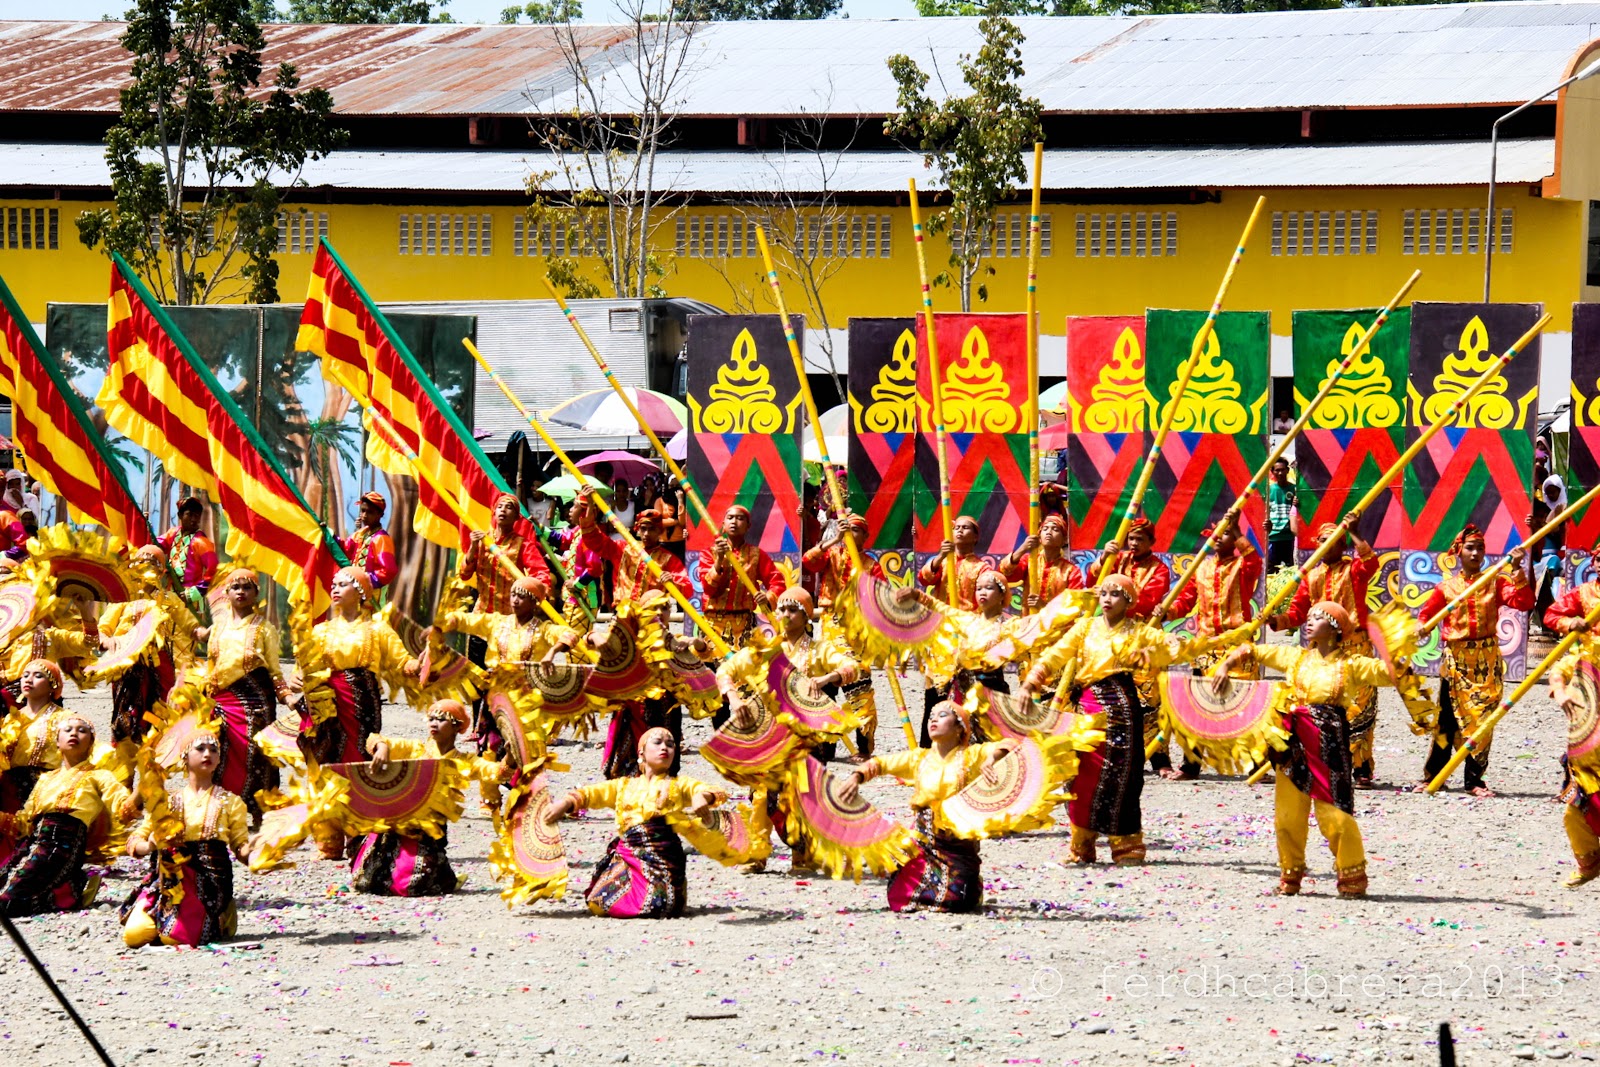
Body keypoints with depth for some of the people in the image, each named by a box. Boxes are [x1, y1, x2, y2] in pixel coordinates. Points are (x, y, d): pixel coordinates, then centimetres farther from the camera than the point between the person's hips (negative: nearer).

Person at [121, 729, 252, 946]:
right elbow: (135, 841, 12)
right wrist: (149, 845, -13)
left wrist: (252, 851, -18)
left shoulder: (229, 803, 13)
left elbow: (242, 847, 7)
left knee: (174, 937, -25)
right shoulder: (167, 800, 15)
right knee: (134, 934, -21)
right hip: (165, 877, 2)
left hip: (208, 883, -2)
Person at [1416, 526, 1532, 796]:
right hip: (1456, 659, 0)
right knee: (1448, 717, -1)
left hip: (1488, 661, 0)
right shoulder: (1446, 587, 7)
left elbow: (1524, 602, -7)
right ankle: (1433, 775, 7)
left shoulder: (1495, 584, 6)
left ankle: (1474, 779, 3)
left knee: (1482, 717, -2)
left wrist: (1516, 570, -13)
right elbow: (1427, 614, 13)